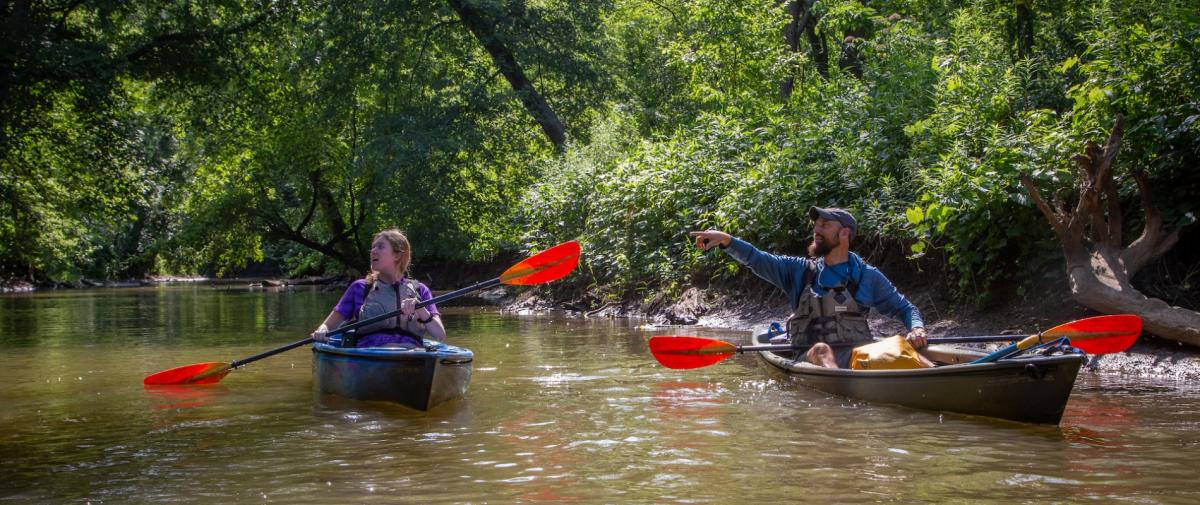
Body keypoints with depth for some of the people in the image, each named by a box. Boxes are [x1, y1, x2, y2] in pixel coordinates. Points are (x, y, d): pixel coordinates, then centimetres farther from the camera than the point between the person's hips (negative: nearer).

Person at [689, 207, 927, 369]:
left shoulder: (868, 277, 14)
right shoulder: (800, 271, 17)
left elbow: (905, 308, 18)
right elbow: (756, 259, 7)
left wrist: (917, 329, -4)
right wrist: (726, 240, -9)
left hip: (857, 352, 2)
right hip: (812, 358, -2)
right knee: (821, 350, -37)